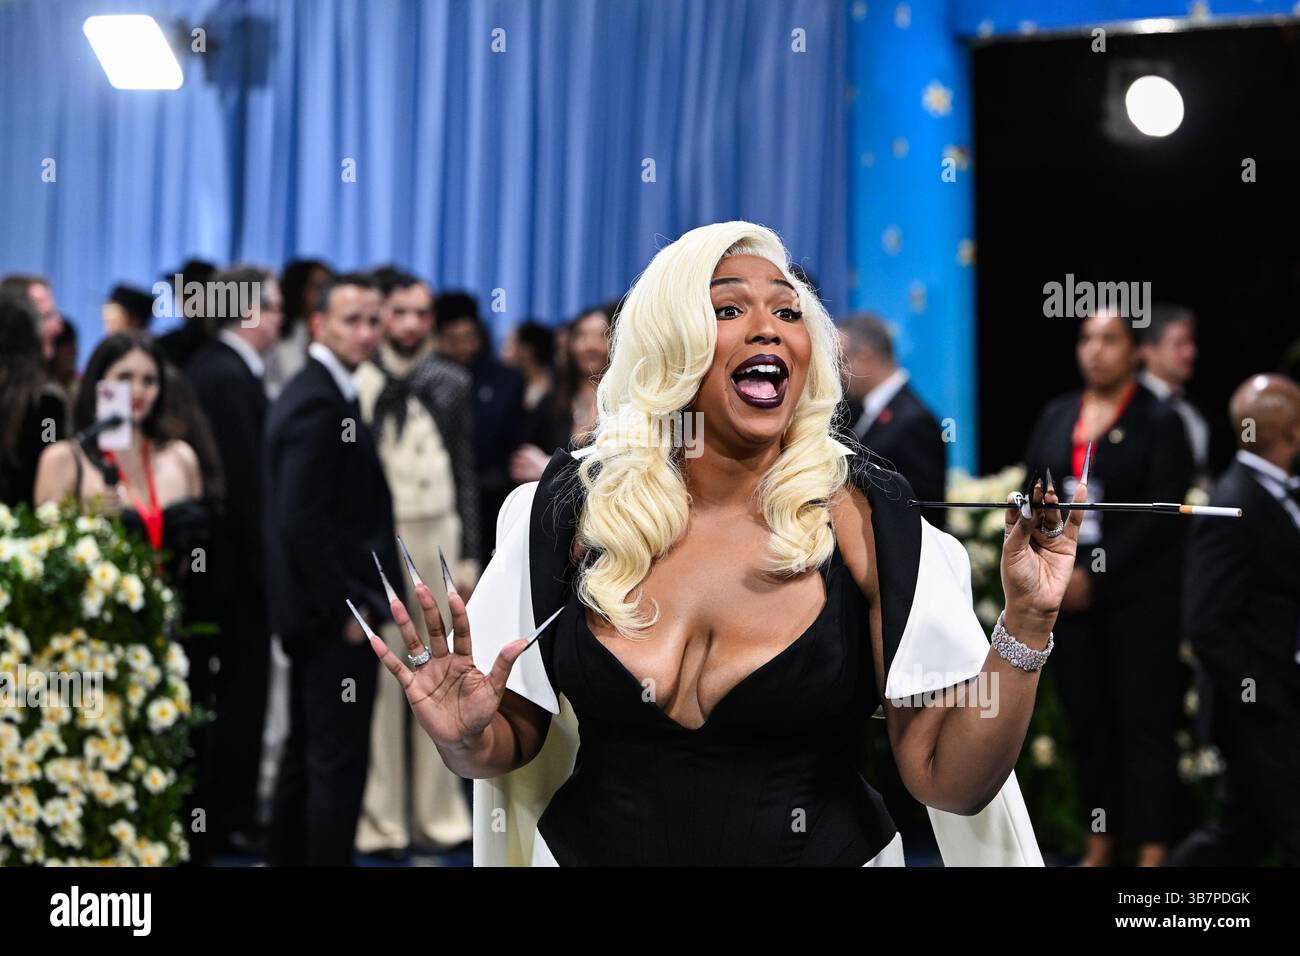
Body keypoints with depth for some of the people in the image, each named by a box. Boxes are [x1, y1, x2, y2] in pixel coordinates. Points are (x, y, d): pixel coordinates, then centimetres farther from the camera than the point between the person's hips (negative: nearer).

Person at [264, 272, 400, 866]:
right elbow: (302, 522, -24)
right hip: (336, 615, -10)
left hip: (315, 611, 10)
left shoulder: (309, 393, 13)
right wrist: (346, 608, -18)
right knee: (339, 759, -5)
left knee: (306, 752, 17)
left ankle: (290, 859, 25)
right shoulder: (321, 405, -18)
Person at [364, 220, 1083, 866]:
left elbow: (951, 782, -12)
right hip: (592, 848, 1)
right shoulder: (573, 509, -7)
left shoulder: (864, 521, -11)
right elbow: (513, 741, 2)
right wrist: (468, 740, -18)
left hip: (821, 851, -1)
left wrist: (1026, 625, -24)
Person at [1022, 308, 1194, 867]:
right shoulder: (1057, 417, 11)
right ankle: (1099, 846, 17)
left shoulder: (1159, 422, -4)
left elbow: (1161, 514, -11)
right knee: (1086, 721, 8)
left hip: (1139, 596, -5)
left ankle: (1152, 851, 1)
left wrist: (1096, 576, -15)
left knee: (1144, 723, -3)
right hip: (1066, 591, 5)